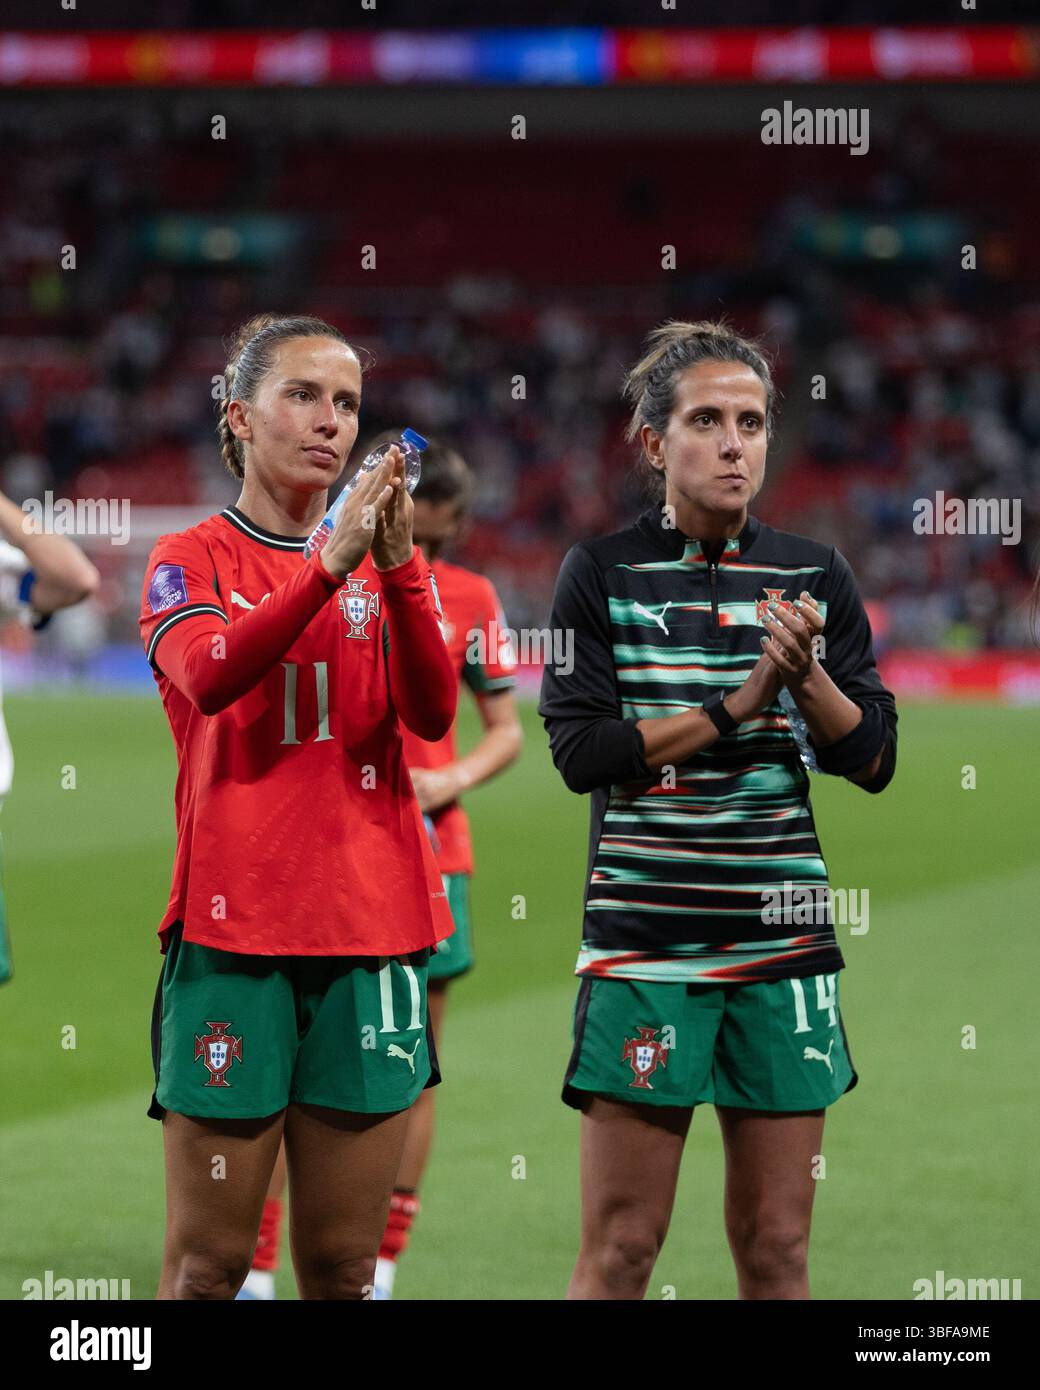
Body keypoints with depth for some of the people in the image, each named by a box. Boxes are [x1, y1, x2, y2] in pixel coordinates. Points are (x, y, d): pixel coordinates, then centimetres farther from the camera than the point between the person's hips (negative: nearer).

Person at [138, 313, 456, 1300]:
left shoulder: (380, 567, 15)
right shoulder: (190, 561, 5)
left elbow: (432, 713, -3)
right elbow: (208, 675, -18)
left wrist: (397, 564, -17)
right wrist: (332, 565, -27)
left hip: (371, 922, 3)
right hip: (232, 927, -3)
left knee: (342, 1268, 4)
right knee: (207, 1266, -5)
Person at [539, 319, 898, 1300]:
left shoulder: (815, 576, 9)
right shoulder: (602, 574, 0)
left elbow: (873, 761, 6)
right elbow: (578, 750, -10)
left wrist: (808, 676, -11)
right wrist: (734, 707, -14)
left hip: (785, 949, 3)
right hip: (643, 946, -3)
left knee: (776, 1249, 6)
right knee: (620, 1250, -4)